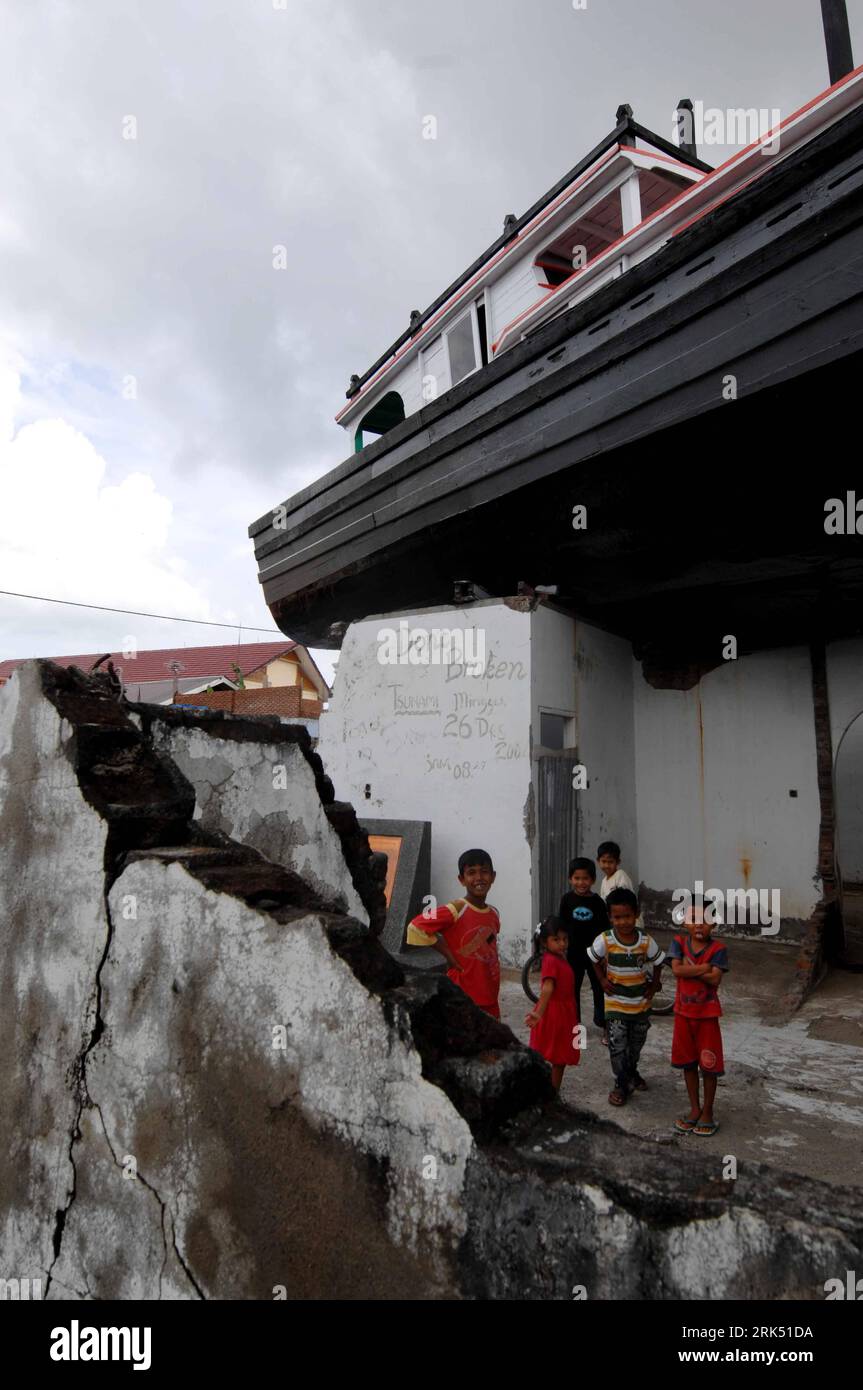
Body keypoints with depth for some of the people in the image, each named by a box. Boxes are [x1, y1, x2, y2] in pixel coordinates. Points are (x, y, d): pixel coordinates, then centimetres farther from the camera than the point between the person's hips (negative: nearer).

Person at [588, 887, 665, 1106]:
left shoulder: (646, 941, -15)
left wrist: (653, 986, -2)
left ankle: (632, 1072, 46)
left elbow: (658, 963, 3)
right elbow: (594, 959, 0)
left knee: (637, 1043, 21)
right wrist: (602, 980, -7)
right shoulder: (605, 941, -19)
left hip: (641, 1003, 2)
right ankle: (621, 1086, 15)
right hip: (616, 1003, -2)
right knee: (617, 1046, -2)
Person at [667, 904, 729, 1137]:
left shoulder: (717, 949, -11)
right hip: (683, 1012, 2)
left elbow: (715, 980, -21)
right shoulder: (679, 943, -6)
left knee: (709, 1065, 6)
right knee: (688, 1062, 13)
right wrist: (704, 968, -21)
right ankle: (694, 1109, 29)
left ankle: (707, 1112, 23)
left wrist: (690, 968, -19)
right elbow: (676, 970, -20)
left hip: (707, 1014, -2)